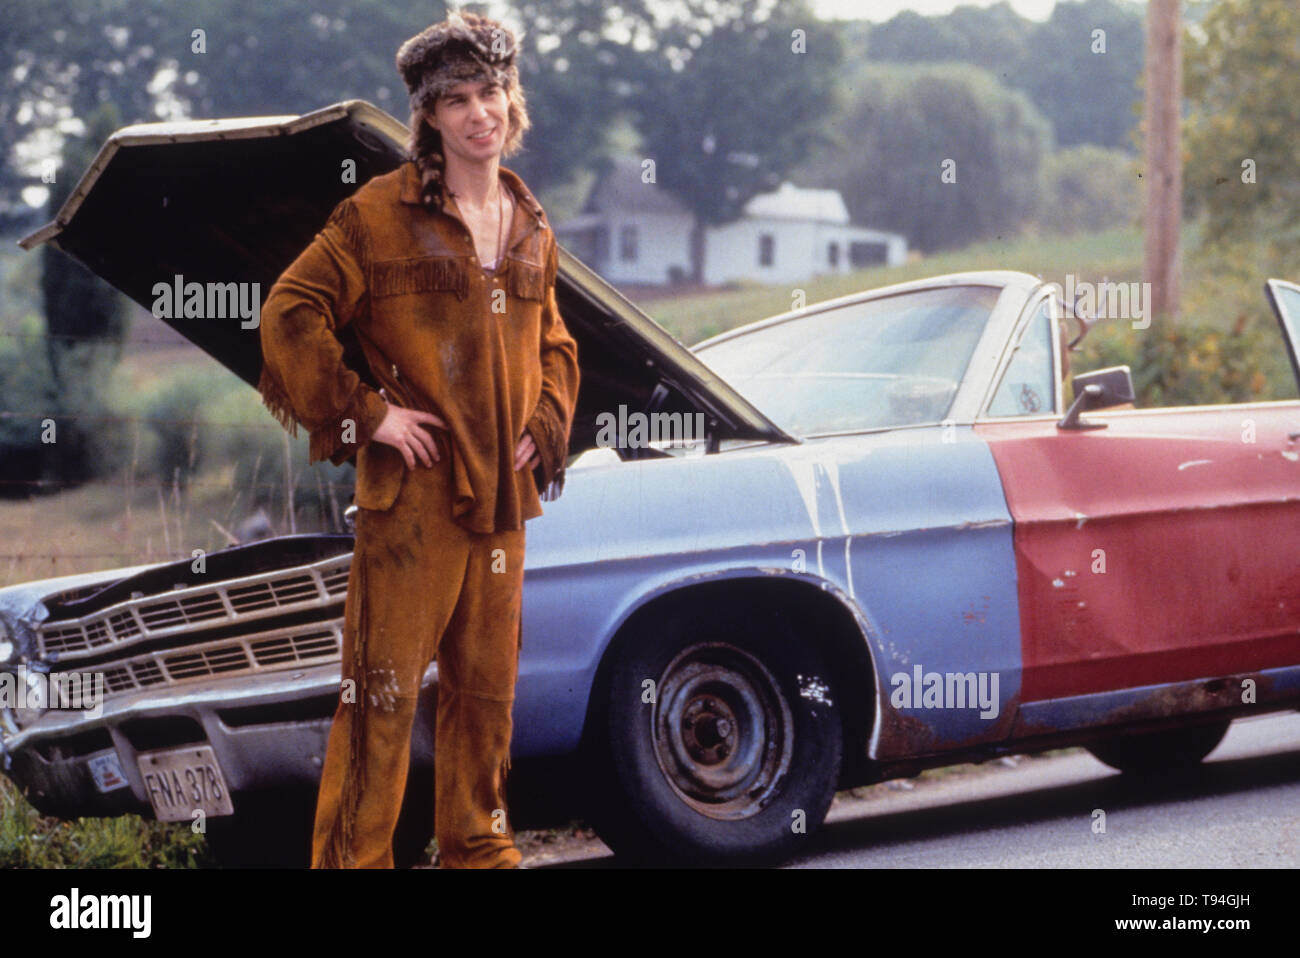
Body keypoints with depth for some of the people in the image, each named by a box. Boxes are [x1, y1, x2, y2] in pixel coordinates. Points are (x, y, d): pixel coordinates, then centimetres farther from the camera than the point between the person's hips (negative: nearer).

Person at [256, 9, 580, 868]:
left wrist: (547, 422, 10)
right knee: (384, 688, -5)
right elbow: (290, 313, -8)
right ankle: (353, 855, 3)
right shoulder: (381, 213, -5)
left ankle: (479, 844, 27)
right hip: (413, 490, -6)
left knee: (487, 684, 14)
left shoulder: (533, 230, 14)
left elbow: (552, 344, 27)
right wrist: (364, 412, -11)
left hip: (503, 491, 6)